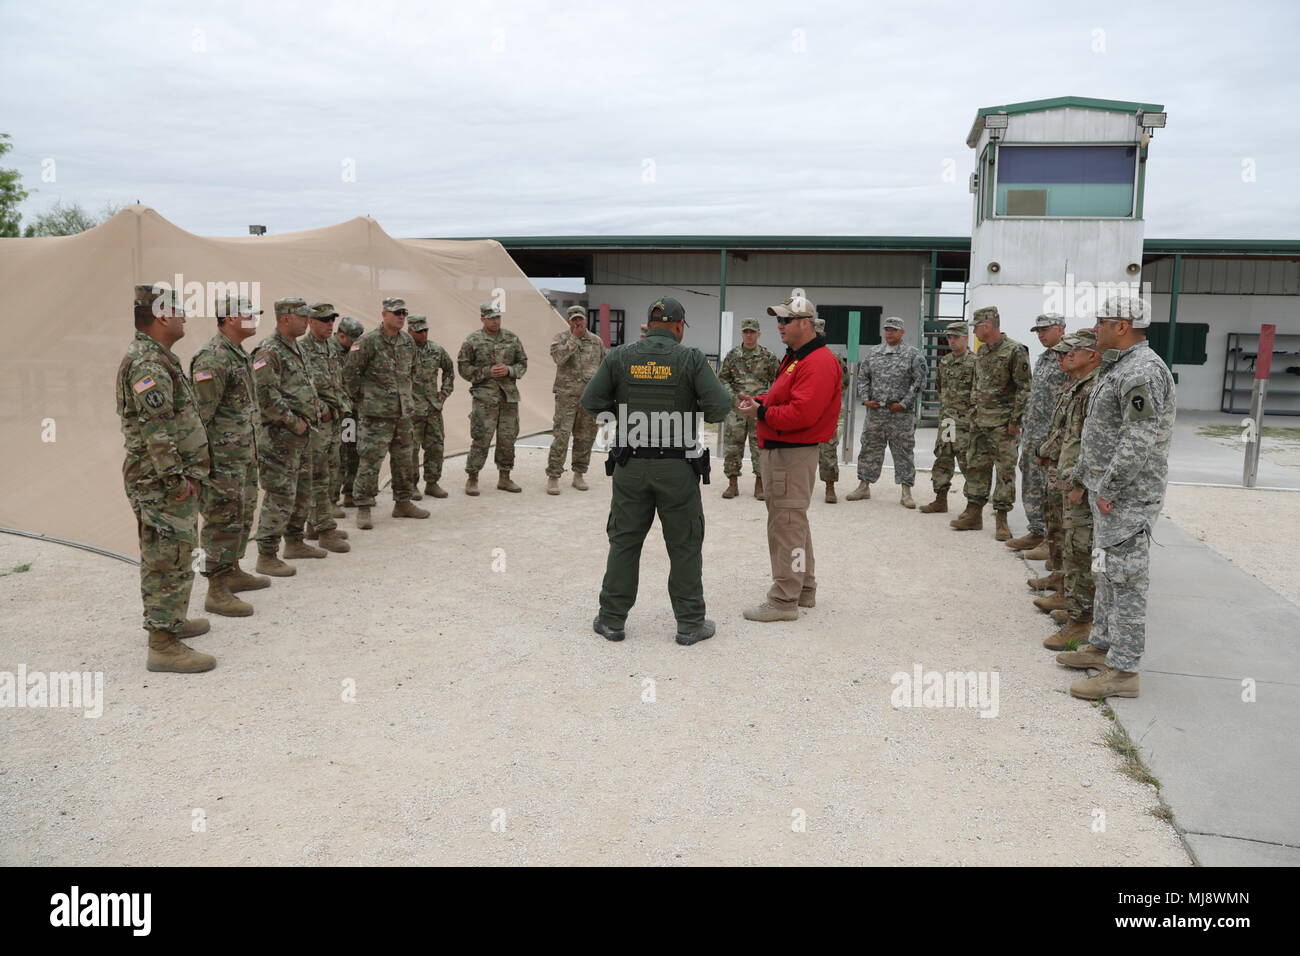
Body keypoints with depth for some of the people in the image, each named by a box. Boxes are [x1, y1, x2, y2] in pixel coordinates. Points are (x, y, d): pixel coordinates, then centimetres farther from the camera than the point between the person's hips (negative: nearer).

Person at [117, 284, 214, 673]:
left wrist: (190, 473, 21)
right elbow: (156, 429, -24)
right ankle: (163, 645, -1)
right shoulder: (147, 364, -19)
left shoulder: (157, 357, 15)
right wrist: (176, 479, -21)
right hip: (163, 481, -11)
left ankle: (171, 620, 34)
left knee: (166, 556, 21)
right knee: (169, 560, -6)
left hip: (171, 478, 11)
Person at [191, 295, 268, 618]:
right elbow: (200, 415, -20)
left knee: (243, 515, 18)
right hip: (223, 458, -10)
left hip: (244, 455, 10)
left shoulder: (240, 355, 13)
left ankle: (233, 571, 32)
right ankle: (217, 592, 0)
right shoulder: (212, 359, -18)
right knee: (224, 521, -6)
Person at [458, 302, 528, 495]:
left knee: (508, 439, 7)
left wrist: (509, 370, -8)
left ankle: (504, 478, 19)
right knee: (481, 439, -6)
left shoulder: (512, 338, 9)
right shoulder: (472, 340, -1)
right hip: (484, 397, -4)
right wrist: (487, 372, -12)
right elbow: (463, 367, -2)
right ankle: (472, 479, 5)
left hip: (509, 395, 4)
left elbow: (523, 363, 12)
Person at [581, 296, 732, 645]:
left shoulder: (619, 356, -1)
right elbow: (719, 407, -12)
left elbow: (590, 401, 1)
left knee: (624, 541, 12)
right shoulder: (691, 358, -7)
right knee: (684, 545, 9)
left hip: (631, 465, 2)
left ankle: (612, 619, 17)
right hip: (677, 468, -2)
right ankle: (690, 623, 15)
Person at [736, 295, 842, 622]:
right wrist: (759, 400, 5)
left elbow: (801, 413, -26)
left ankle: (784, 601, 0)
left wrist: (761, 413, -17)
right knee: (793, 521, 19)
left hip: (793, 455, -11)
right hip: (779, 449, 11)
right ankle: (803, 590, 31)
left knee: (786, 525, -7)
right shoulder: (794, 358, 17)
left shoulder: (819, 363, -17)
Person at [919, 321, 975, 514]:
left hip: (965, 420, -7)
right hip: (945, 418, 7)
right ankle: (940, 500, 16)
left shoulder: (974, 362, -9)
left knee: (967, 461, -5)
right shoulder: (944, 362, 13)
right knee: (942, 459, 9)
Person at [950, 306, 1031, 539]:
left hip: (1003, 422, -8)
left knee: (1005, 469, -2)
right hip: (980, 420, 8)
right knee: (976, 466, 10)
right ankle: (973, 513, 18)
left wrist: (1015, 420, -16)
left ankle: (1001, 519, 2)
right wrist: (974, 411, 16)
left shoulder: (1014, 351, -12)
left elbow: (1023, 388, -13)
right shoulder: (982, 352, 13)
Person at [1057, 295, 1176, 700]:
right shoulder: (1117, 368, 15)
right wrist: (1080, 479, 23)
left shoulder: (1143, 371, -19)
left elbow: (1140, 440, -26)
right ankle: (1103, 646, 31)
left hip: (1127, 496, -11)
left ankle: (1123, 671, 1)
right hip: (1107, 489, 11)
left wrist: (1108, 489, -22)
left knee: (1124, 578, -6)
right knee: (1107, 573, 18)